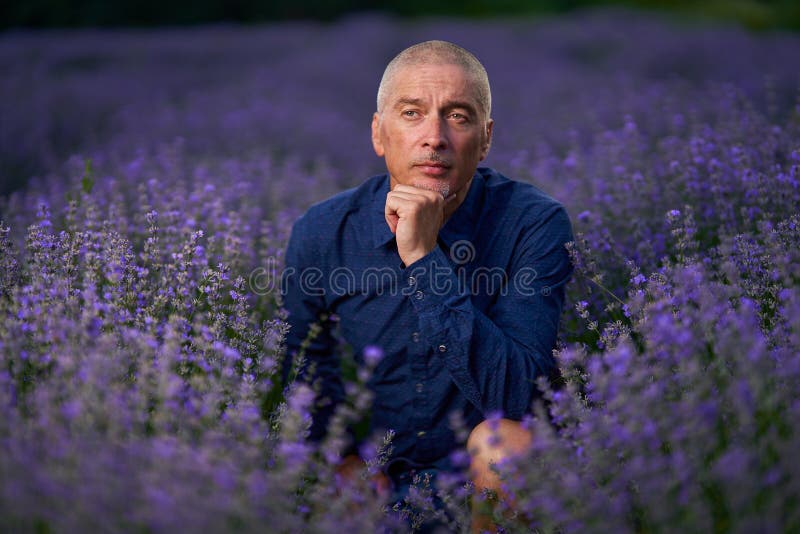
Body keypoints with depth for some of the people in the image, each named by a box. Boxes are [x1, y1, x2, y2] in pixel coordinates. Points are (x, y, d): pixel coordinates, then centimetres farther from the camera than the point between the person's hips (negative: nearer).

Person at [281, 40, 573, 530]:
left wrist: (424, 258, -29)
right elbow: (309, 388, 4)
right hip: (369, 480, 3)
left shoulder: (535, 224, -15)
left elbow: (516, 398, -25)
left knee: (505, 440, -31)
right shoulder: (321, 234, -6)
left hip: (481, 475, -2)